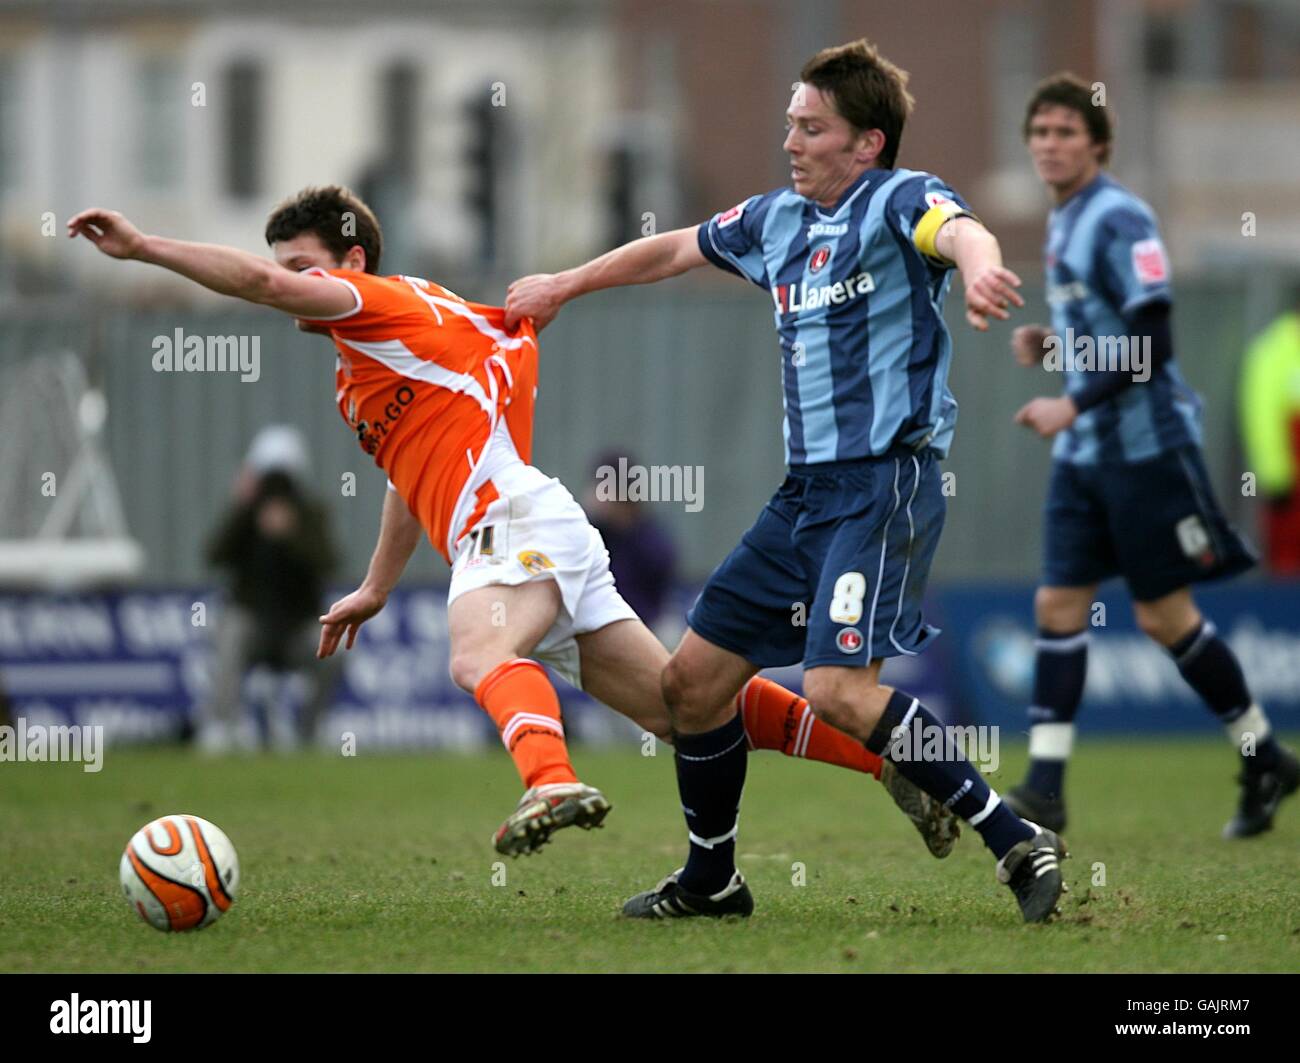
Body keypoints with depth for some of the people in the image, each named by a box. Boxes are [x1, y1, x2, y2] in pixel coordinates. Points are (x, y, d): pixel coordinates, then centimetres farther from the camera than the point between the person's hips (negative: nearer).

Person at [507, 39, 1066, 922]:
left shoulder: (897, 201, -9)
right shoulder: (778, 220, 15)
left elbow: (958, 230, -33)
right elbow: (675, 249, 32)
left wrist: (979, 265, -58)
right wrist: (564, 286, 43)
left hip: (886, 481, -9)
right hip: (806, 487, 9)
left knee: (837, 687, -25)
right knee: (695, 676, 11)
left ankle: (1019, 845, -20)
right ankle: (711, 880, 28)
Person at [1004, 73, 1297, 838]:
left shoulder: (1119, 220, -14)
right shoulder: (1064, 224, 14)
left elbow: (1152, 340, -20)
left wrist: (1074, 405, -23)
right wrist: (1052, 344, 9)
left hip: (1146, 445, -8)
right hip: (1084, 454, 8)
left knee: (1164, 614, -2)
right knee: (1059, 605, -2)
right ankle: (1045, 788, -5)